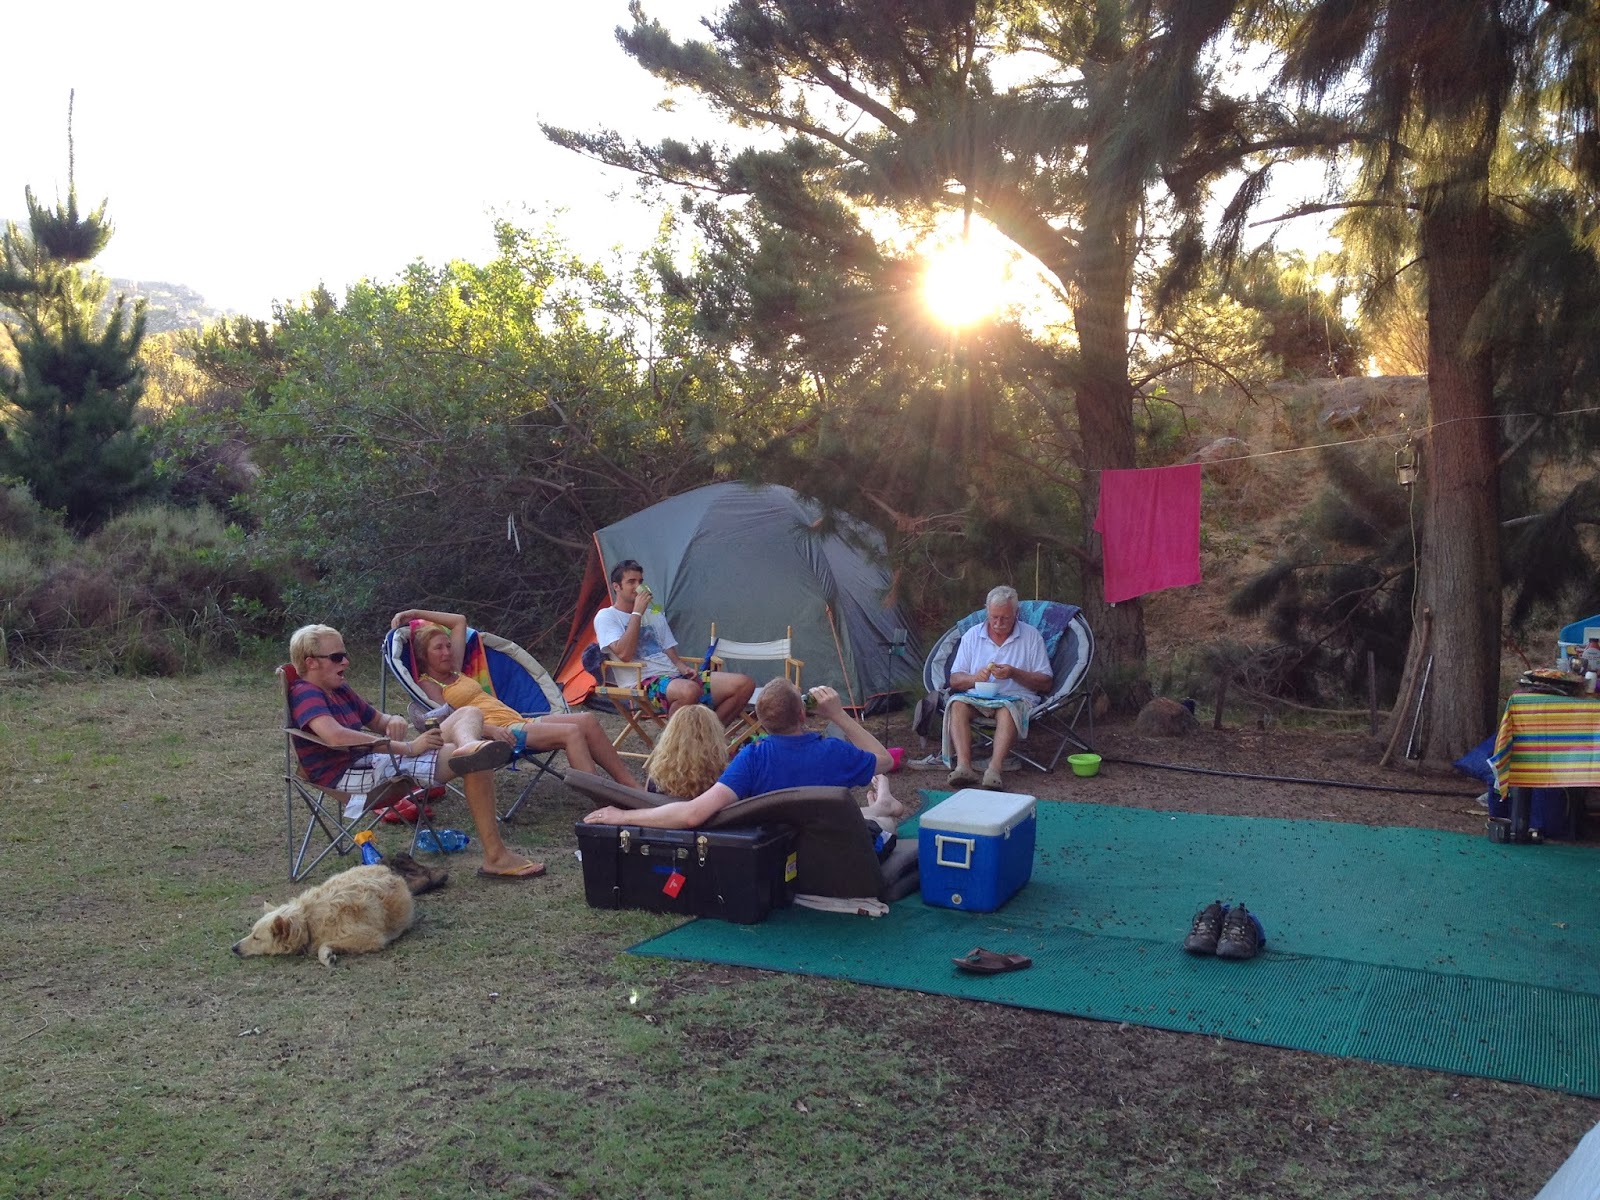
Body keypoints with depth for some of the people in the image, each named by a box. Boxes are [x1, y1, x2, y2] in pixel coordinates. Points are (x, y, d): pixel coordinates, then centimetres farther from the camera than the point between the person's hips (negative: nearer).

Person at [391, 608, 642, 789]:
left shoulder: (454, 672, 26)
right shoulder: (427, 684, 5)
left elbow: (459, 621, 36)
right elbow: (449, 720, -12)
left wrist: (417, 613, 31)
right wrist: (490, 730, -26)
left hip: (519, 720, 9)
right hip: (500, 732, -9)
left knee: (587, 720, -11)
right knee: (571, 732, -27)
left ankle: (633, 786, -12)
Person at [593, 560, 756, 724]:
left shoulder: (655, 615, 25)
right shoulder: (606, 616, 4)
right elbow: (624, 654, -12)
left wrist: (682, 666, -1)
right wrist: (637, 613, -7)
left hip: (674, 675, 7)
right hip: (644, 682, -7)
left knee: (745, 684, -11)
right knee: (689, 691, -42)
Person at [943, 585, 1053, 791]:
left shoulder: (1031, 636, 6)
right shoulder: (972, 635, 11)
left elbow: (1045, 683, 2)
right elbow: (955, 680, 7)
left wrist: (1014, 673, -14)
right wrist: (975, 678, -15)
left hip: (1016, 697, -2)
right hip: (976, 696, 2)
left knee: (1008, 710, -37)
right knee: (958, 704, -30)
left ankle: (994, 769, -50)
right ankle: (963, 766, -44)